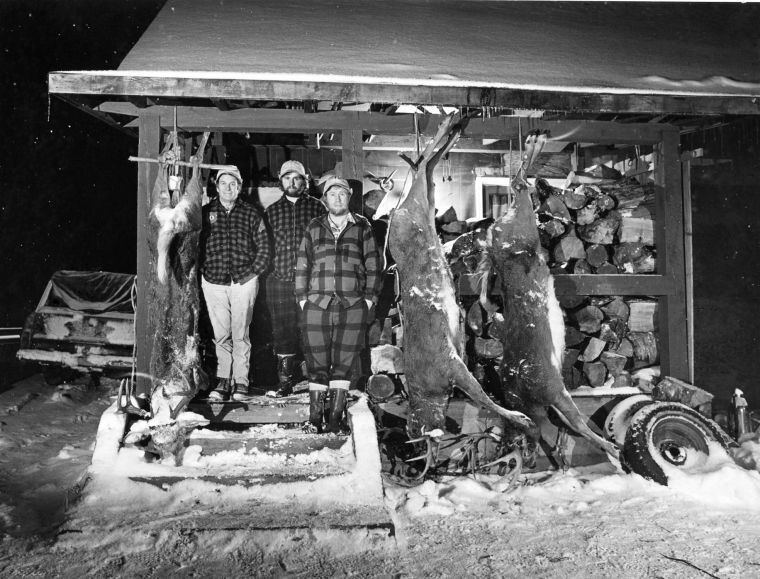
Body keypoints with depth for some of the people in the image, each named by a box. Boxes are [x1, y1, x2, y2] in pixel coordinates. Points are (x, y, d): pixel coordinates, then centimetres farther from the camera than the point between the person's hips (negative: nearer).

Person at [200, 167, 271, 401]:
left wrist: (251, 272, -3)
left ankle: (240, 382, 8)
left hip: (243, 281, -1)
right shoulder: (205, 212, 9)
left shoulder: (251, 214, 5)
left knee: (240, 334, 0)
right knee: (221, 335, 4)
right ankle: (223, 381, 12)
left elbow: (264, 247, 5)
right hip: (213, 281, 2)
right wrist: (202, 271, 1)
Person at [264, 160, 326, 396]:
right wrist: (268, 271, 6)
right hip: (280, 280, 2)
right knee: (282, 332, 5)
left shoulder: (316, 207, 5)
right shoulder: (272, 211, 12)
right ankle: (285, 379, 16)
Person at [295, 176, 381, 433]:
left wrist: (370, 297, 0)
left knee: (344, 362, 1)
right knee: (317, 361, 1)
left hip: (353, 305, -1)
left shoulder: (362, 227, 9)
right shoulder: (314, 228, 13)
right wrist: (302, 297, 5)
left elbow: (372, 265, 7)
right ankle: (315, 416, 11)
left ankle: (335, 416, 12)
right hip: (318, 303, 1)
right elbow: (302, 265, 13)